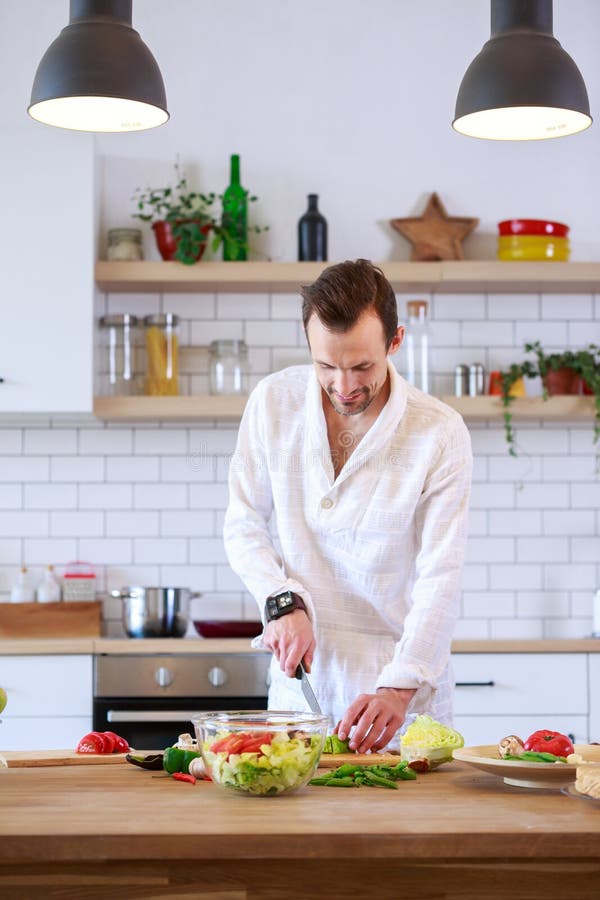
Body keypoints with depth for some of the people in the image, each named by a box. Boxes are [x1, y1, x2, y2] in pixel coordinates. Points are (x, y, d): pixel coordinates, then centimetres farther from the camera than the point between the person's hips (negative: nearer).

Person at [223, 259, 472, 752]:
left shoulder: (440, 433, -11)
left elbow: (440, 579, -14)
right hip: (302, 675, 2)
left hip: (403, 680, -2)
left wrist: (400, 687, -25)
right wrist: (283, 602, -14)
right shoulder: (273, 401, -3)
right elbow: (243, 525, 4)